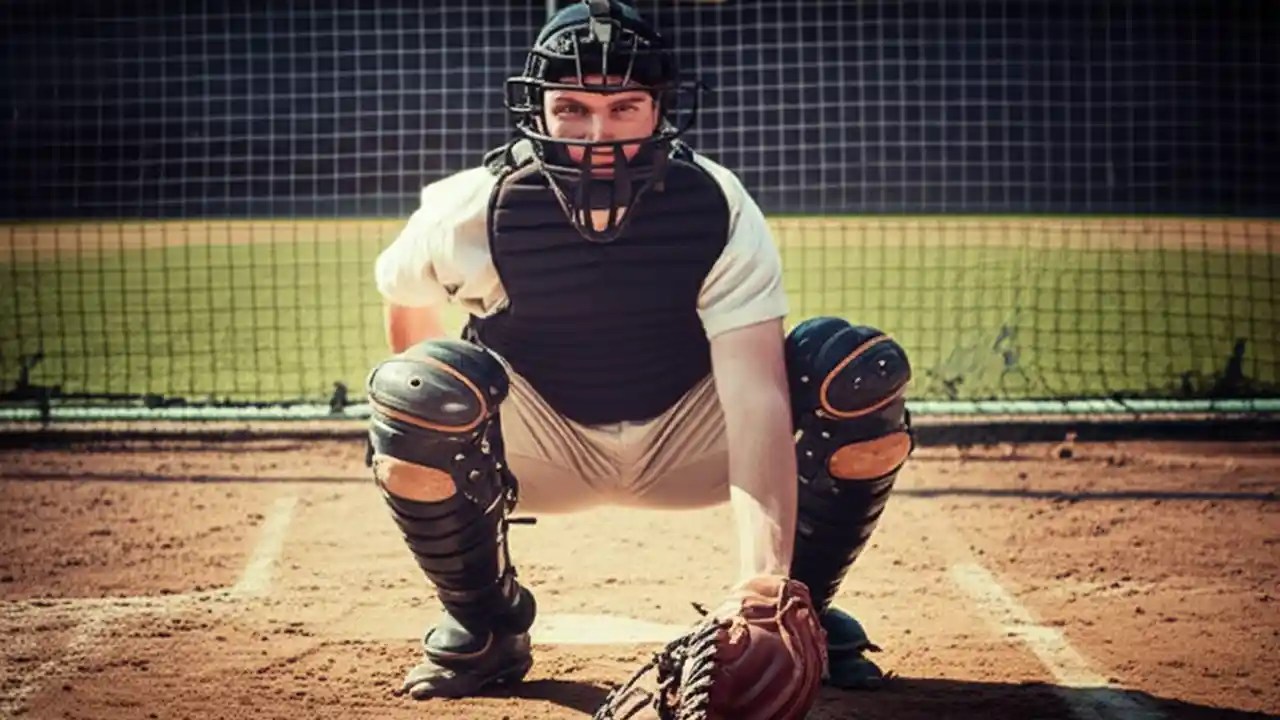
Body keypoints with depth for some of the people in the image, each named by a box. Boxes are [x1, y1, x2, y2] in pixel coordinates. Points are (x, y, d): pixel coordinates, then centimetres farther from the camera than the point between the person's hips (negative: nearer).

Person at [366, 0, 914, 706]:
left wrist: (762, 581, -49)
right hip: (539, 445, 0)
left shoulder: (719, 209, -25)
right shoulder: (468, 212, -24)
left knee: (865, 372, -25)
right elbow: (404, 290, 1)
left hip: (685, 435, 0)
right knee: (415, 390, -34)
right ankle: (485, 626, -5)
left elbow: (757, 398, -36)